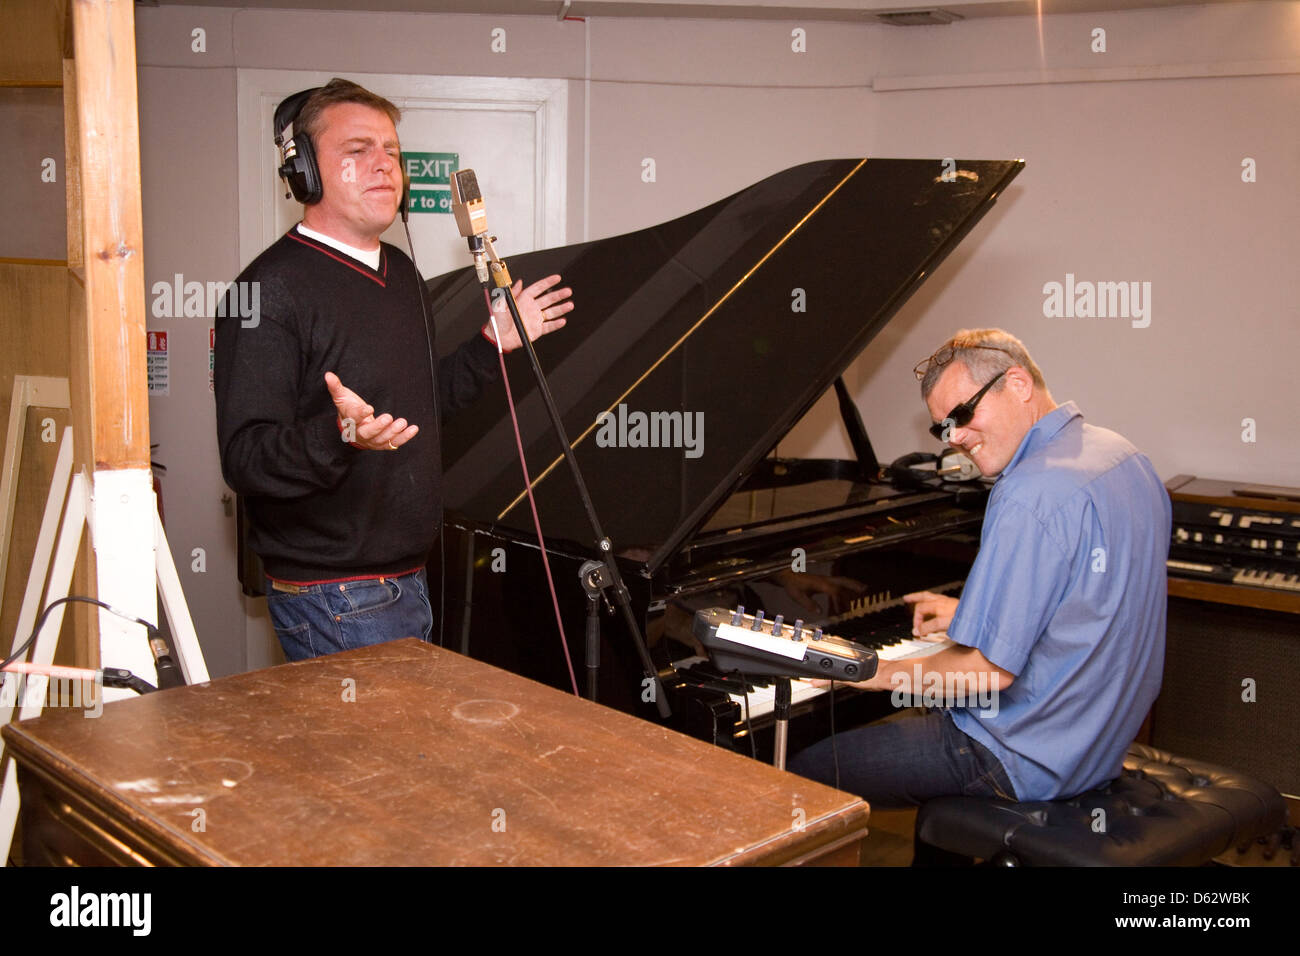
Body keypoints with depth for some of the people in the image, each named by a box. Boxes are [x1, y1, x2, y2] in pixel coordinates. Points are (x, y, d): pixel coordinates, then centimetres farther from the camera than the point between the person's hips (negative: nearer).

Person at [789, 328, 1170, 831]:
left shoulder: (1032, 492, -27)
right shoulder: (1125, 457, 4)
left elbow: (990, 669, -27)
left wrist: (879, 672, -13)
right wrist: (976, 614, 21)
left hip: (1028, 763, -10)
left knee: (802, 774, -2)